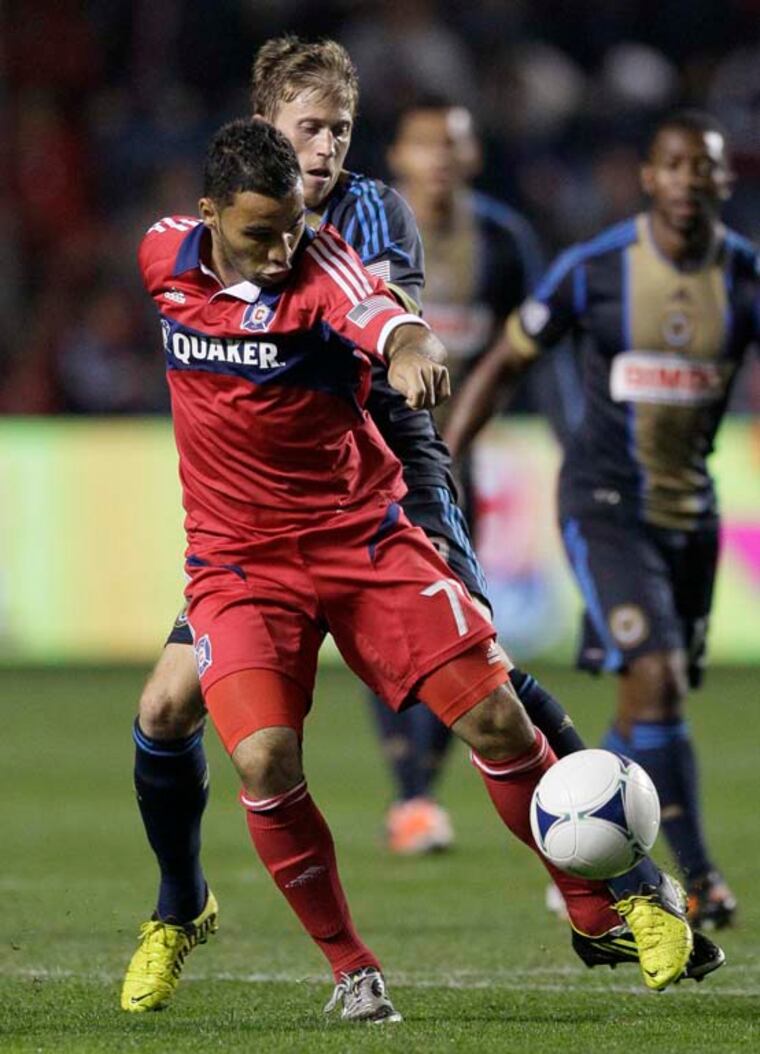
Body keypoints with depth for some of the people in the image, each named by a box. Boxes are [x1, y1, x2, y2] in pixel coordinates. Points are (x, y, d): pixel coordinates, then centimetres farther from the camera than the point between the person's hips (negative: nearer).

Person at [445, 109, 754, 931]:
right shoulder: (595, 269, -10)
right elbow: (504, 363, 0)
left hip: (690, 508, 4)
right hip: (604, 501, -4)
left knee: (649, 702, 11)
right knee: (656, 676, -20)